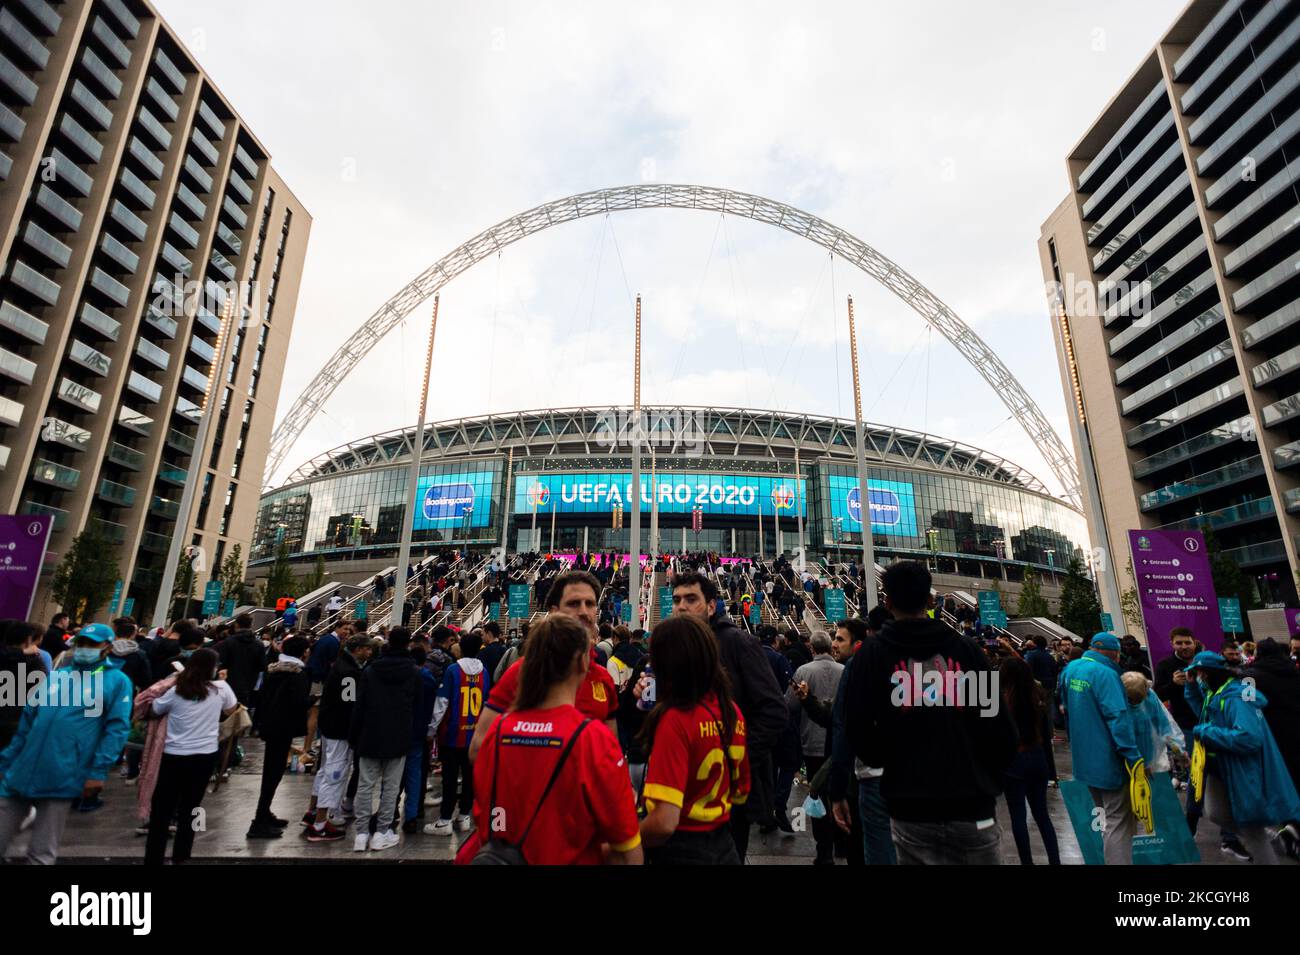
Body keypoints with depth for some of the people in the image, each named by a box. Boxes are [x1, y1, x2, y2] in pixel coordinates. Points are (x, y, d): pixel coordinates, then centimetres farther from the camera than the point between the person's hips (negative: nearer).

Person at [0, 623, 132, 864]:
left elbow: (117, 728, -8)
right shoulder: (56, 675, 13)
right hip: (20, 772, 5)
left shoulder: (117, 681, -2)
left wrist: (98, 771, -15)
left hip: (60, 779, -4)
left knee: (41, 853, 6)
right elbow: (27, 720, 17)